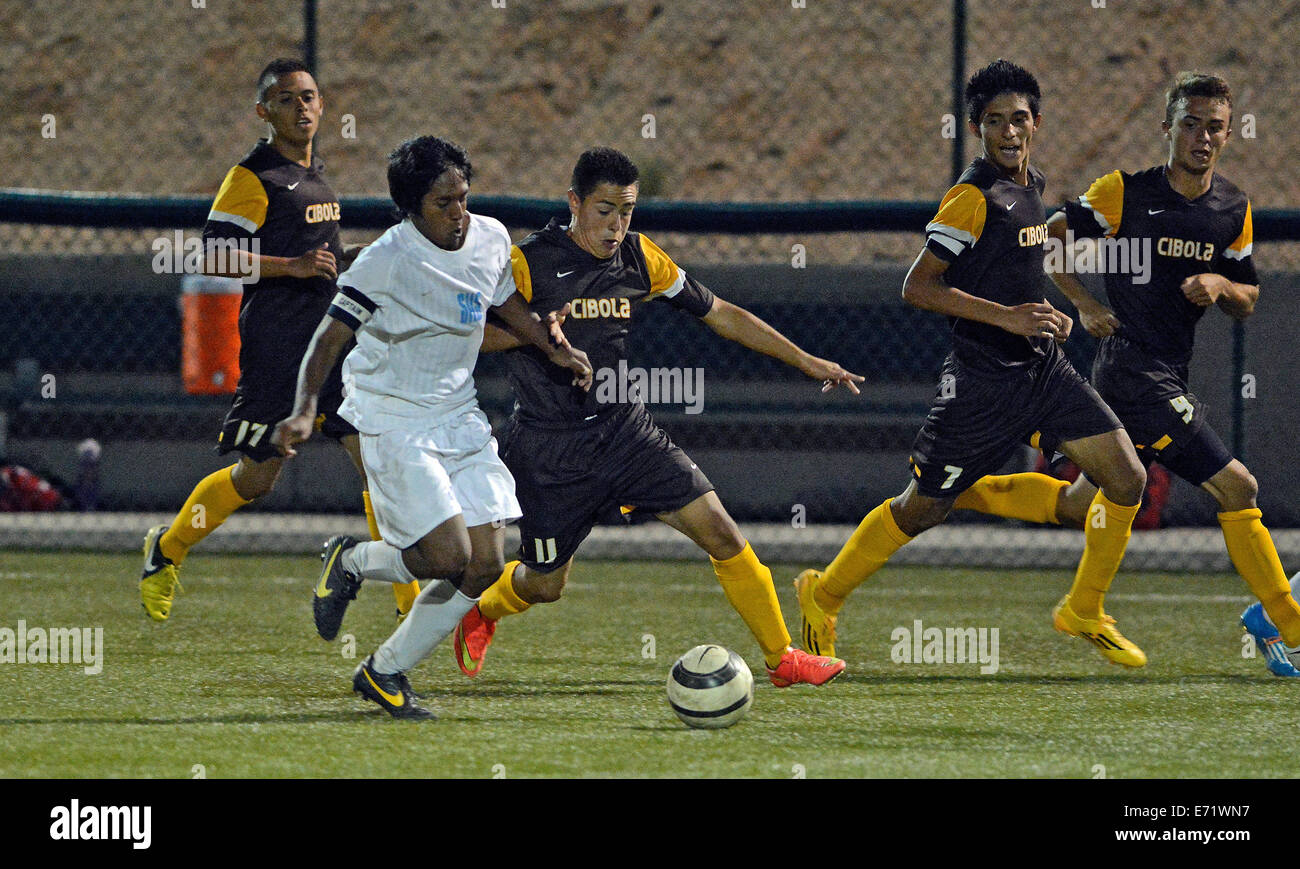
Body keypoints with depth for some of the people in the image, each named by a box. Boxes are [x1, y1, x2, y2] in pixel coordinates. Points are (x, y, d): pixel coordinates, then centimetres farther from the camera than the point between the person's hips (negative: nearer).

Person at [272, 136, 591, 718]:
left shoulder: (490, 239, 1)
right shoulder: (386, 261, -18)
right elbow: (330, 337, -18)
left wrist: (554, 350, 10)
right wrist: (304, 411, -31)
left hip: (459, 415, 7)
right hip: (395, 423, -7)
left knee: (486, 566, -2)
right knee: (448, 557, -18)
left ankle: (385, 672, 12)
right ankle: (352, 562, 13)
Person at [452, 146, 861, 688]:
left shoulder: (639, 259, 2)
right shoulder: (528, 263, -12)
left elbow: (720, 315, 10)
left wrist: (807, 363, 9)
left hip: (626, 433, 4)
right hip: (552, 451, -4)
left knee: (718, 529, -10)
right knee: (543, 584, 6)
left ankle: (781, 658, -1)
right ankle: (481, 616, 42)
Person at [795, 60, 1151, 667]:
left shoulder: (1030, 184, 11)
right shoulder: (974, 195, -15)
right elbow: (918, 286, -17)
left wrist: (1047, 314, 11)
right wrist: (1006, 316, -21)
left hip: (1042, 366, 8)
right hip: (983, 377, -8)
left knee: (1127, 479, -3)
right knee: (923, 508, 1)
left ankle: (1084, 612, 13)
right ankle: (823, 596, 23)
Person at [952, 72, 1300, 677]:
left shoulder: (1234, 211, 9)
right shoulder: (1125, 191, -7)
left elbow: (1248, 303, 15)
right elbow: (1050, 239, 2)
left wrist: (1220, 285, -7)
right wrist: (1085, 305, -8)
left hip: (1169, 375, 7)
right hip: (1134, 371, -7)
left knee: (1076, 506, 16)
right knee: (1235, 488, -13)